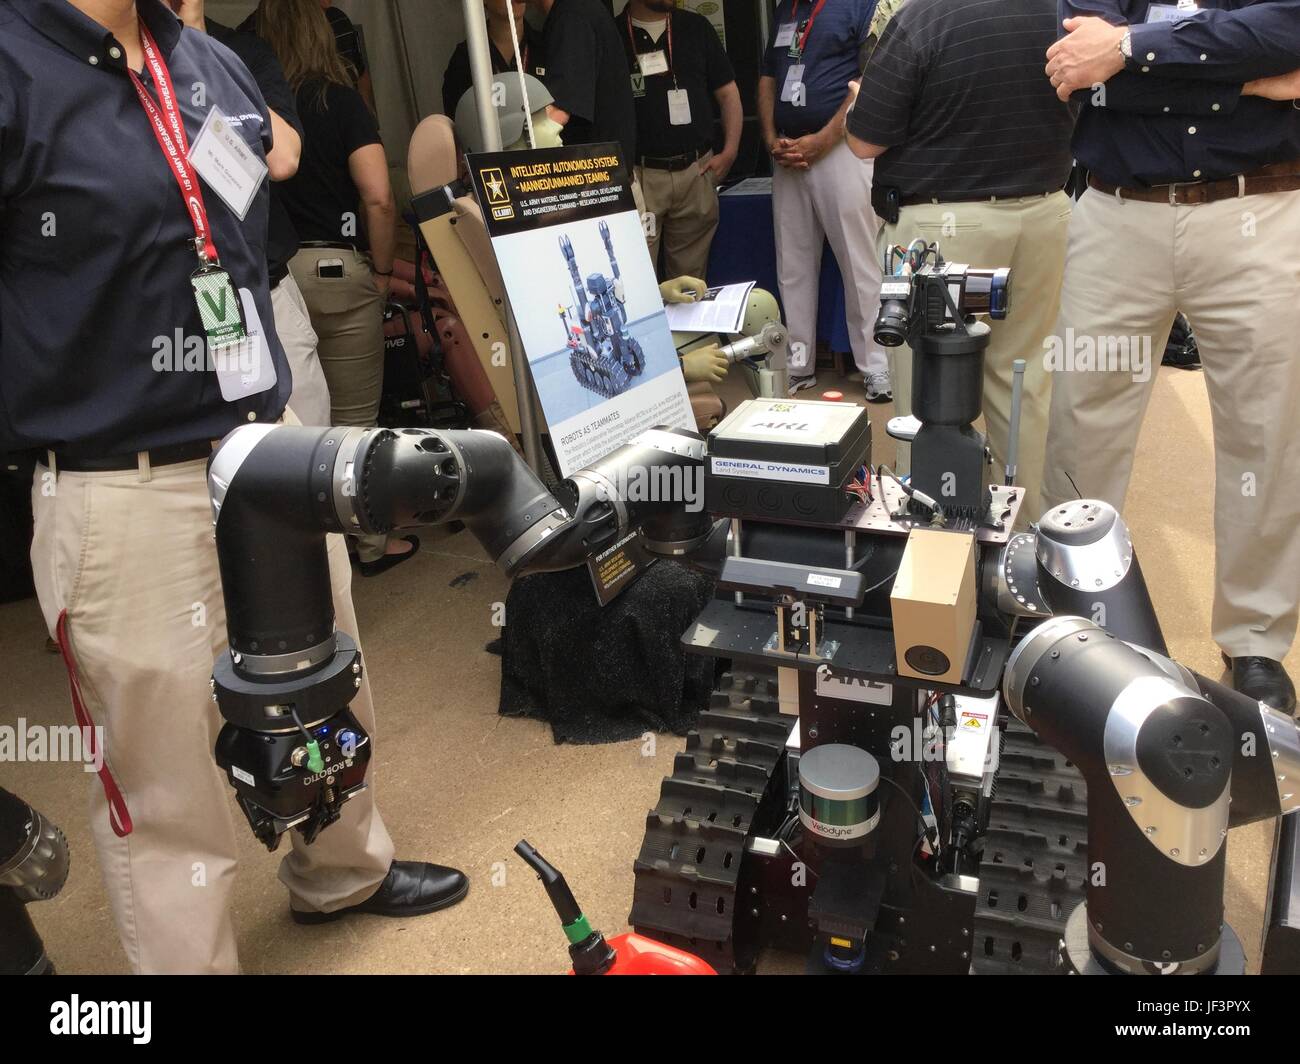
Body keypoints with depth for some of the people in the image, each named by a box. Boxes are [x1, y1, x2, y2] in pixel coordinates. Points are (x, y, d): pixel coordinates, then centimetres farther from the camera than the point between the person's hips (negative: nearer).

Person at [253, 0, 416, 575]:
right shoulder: (339, 100, -4)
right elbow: (379, 198, -14)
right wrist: (382, 270, -1)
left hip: (269, 273, 2)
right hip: (336, 269, -2)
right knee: (354, 419, 8)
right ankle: (371, 542, 19)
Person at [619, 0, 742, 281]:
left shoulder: (697, 28, 10)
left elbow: (728, 94, 13)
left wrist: (729, 152, 1)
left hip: (697, 171, 3)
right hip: (637, 176, -3)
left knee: (691, 278, 7)